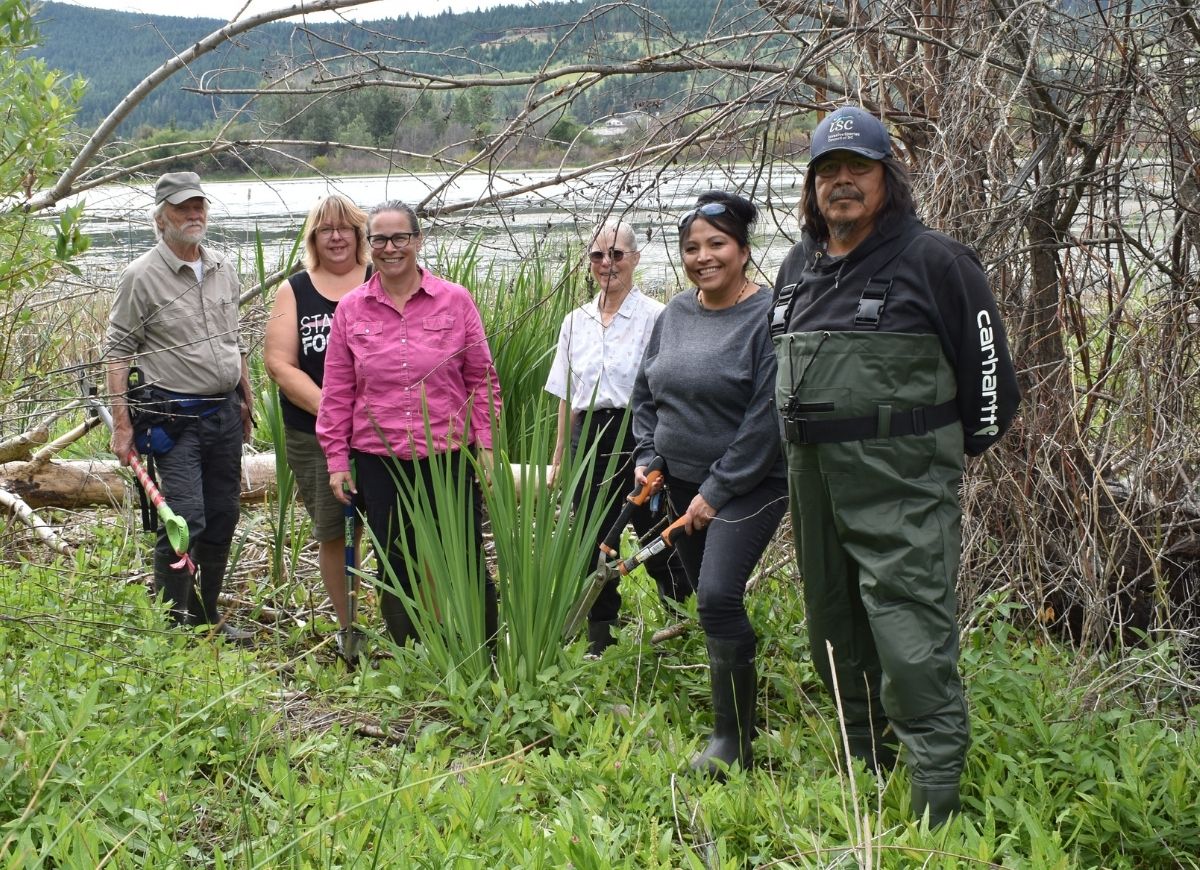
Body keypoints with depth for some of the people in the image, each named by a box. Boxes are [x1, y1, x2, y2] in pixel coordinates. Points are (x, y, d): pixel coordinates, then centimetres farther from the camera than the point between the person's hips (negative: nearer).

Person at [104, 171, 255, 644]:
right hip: (174, 418, -6)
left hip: (225, 414, 6)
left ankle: (208, 614, 23)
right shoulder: (142, 276, -8)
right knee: (184, 520, -12)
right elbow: (116, 351, -7)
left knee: (222, 519, 10)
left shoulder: (222, 269, 11)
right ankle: (172, 622, -1)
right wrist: (121, 423, -12)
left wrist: (245, 400, 21)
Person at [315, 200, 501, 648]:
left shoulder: (456, 300, 1)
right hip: (379, 460, 1)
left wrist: (486, 444, 0)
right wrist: (336, 459, 4)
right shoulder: (351, 309, 4)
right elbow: (337, 393, 7)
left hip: (450, 455, -1)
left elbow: (482, 379, 4)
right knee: (396, 570, 8)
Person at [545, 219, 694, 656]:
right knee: (593, 540, 7)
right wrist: (560, 458, 14)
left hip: (638, 437, -5)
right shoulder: (575, 322, 12)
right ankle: (599, 640, 16)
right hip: (589, 439, 5)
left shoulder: (654, 317, -5)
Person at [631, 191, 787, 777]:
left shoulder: (767, 317, -15)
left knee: (718, 596, -19)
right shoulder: (674, 315, 8)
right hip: (682, 485, 7)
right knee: (710, 602, 13)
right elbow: (645, 394, 19)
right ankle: (732, 719, 28)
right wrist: (647, 457, 4)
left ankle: (733, 740, -8)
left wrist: (717, 491, -17)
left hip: (747, 487, -7)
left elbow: (767, 419, -19)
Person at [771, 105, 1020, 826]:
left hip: (902, 490, -8)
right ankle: (864, 769, 30)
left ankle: (937, 808, -8)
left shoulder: (934, 261, -8)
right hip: (814, 482, 8)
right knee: (836, 630, 15)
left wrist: (960, 450, 5)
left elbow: (989, 368, -3)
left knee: (912, 640, -12)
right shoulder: (799, 268, 14)